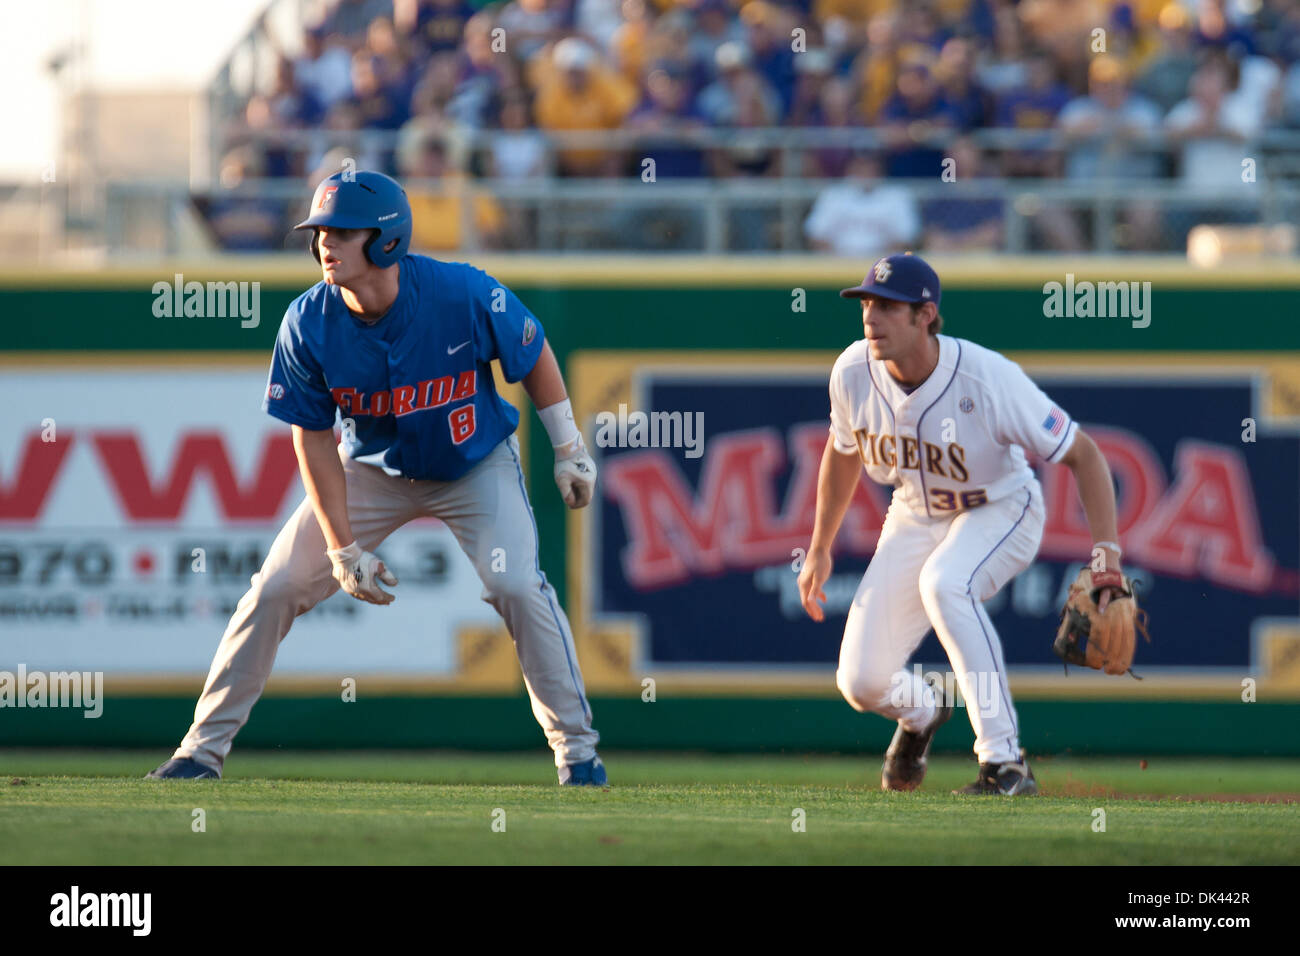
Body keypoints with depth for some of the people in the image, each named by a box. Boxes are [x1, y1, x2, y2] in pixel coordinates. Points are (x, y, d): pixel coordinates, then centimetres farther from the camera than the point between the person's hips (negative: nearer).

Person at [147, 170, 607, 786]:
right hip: (373, 470, 2)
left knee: (516, 585, -21)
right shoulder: (307, 324, -23)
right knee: (275, 588, -6)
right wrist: (343, 549, -16)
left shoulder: (466, 296, -29)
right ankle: (204, 747, 6)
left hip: (476, 464, -2)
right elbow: (314, 439, -13)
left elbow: (535, 356, -10)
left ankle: (577, 751, -6)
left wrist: (569, 451, -3)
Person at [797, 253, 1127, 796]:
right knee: (862, 682, -8)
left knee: (944, 583, -39)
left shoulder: (989, 380, -32)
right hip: (915, 516, 4)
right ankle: (922, 713, 33)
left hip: (1001, 510, -4)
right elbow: (843, 451, 5)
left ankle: (1006, 763, -32)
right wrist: (819, 549, 10)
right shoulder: (853, 374, -18)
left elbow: (1081, 454, -23)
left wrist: (1107, 553, -33)